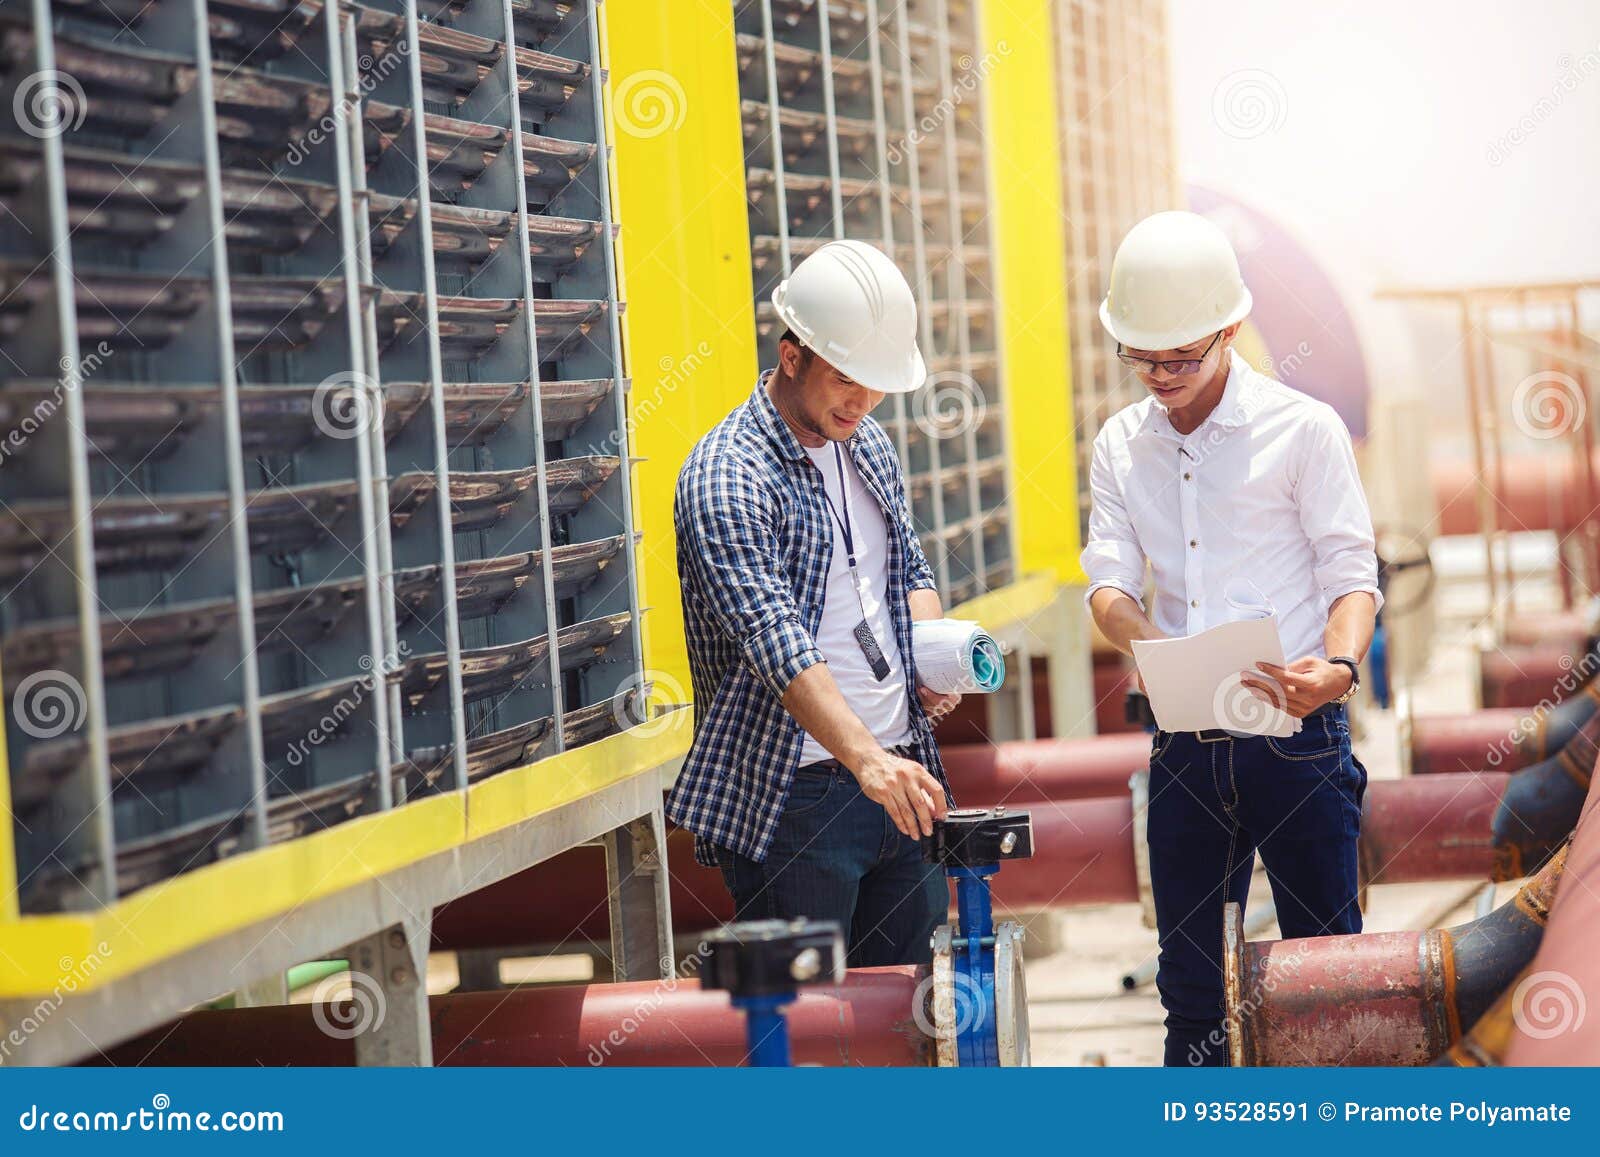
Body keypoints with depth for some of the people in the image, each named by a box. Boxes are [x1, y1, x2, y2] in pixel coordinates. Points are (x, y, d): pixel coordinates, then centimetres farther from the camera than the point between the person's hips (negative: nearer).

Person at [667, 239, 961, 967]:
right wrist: (865, 758, -37)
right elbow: (774, 639, -26)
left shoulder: (869, 446, 12)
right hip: (795, 795, -7)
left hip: (899, 774, 8)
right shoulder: (726, 476, -14)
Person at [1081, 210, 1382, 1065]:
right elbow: (1107, 577, 3)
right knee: (1190, 978, 9)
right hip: (1185, 746, 4)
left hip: (1296, 738, -4)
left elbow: (1351, 572, -7)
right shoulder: (1121, 445, 11)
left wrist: (1338, 665, -28)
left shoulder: (1302, 429, -3)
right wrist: (1139, 636, -21)